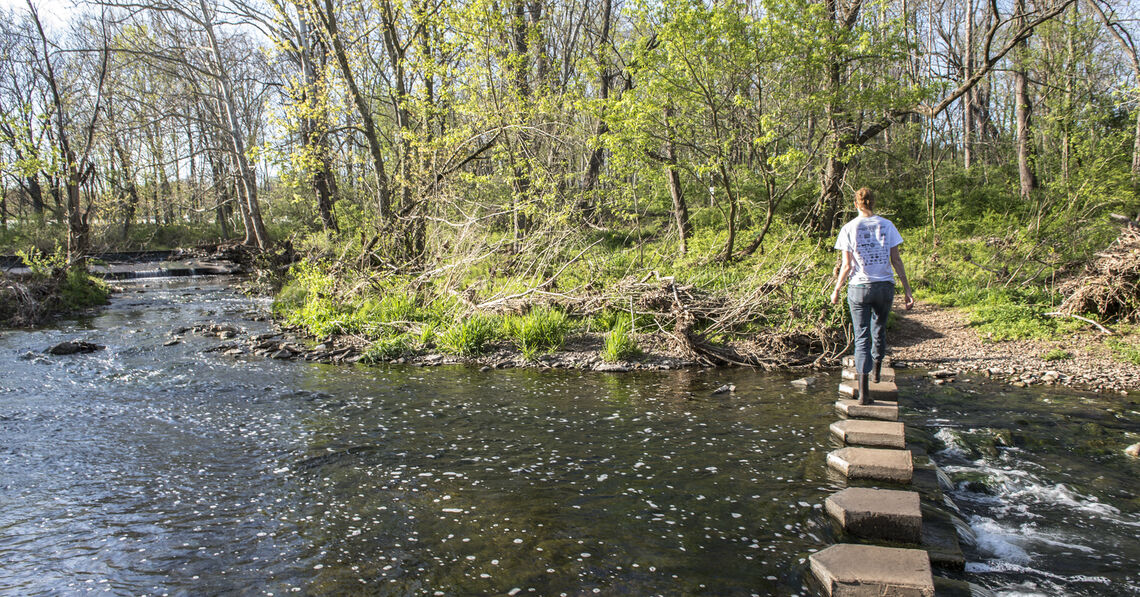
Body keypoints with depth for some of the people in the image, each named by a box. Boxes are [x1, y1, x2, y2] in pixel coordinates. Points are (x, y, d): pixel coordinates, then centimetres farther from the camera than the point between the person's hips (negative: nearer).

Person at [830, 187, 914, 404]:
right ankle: (876, 369, 45)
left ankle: (864, 390, -6)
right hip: (885, 286, 2)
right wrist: (907, 290, 5)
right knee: (879, 328, 23)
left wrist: (836, 290, 7)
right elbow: (896, 261, 0)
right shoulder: (887, 225, 1)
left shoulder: (849, 228, -4)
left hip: (859, 288, -2)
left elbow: (846, 265, -5)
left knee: (862, 336, 1)